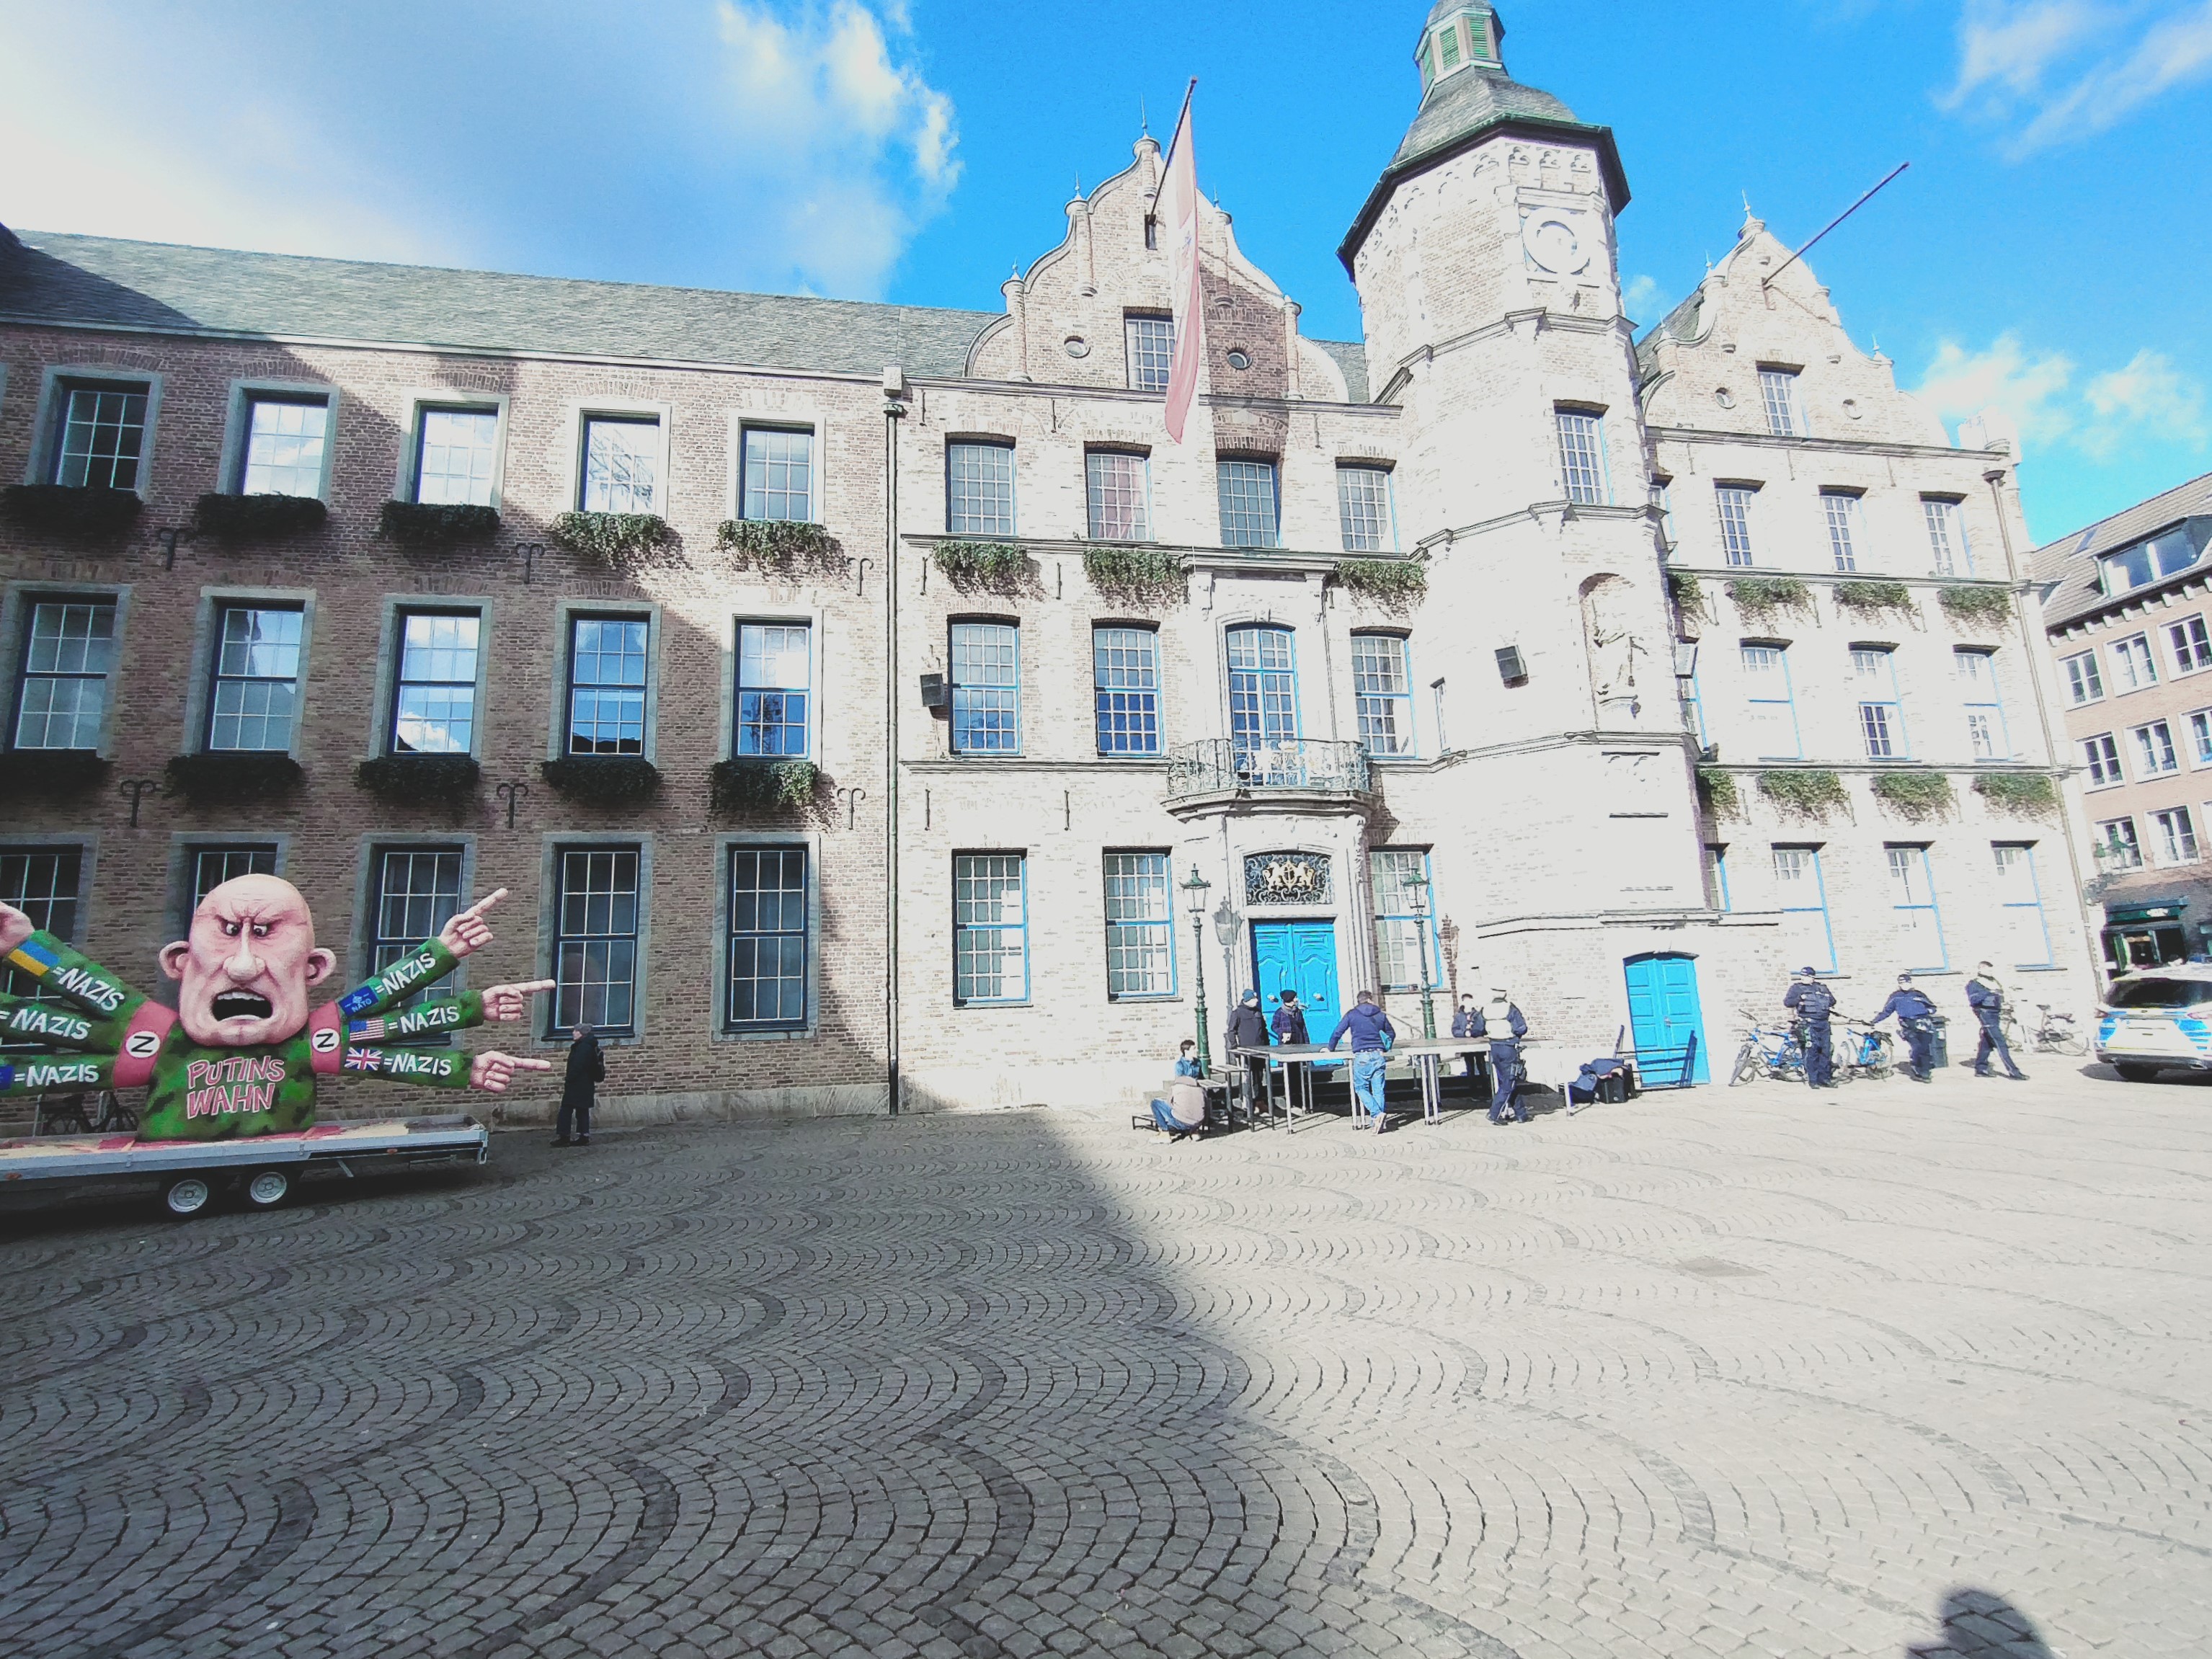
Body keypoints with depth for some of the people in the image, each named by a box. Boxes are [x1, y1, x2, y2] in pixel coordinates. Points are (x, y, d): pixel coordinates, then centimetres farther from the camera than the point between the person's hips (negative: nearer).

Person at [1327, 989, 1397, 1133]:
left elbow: (1337, 1033, 3)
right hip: (1379, 1055, 3)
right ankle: (1379, 1121, 5)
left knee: (1360, 1088, 7)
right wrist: (1386, 1047, 45)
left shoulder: (1352, 1014, 3)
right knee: (1378, 1090, 7)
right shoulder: (1380, 1015, 12)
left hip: (1361, 1057, -3)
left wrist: (1330, 1048, 19)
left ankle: (1378, 1114, -11)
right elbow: (1392, 1033, 27)